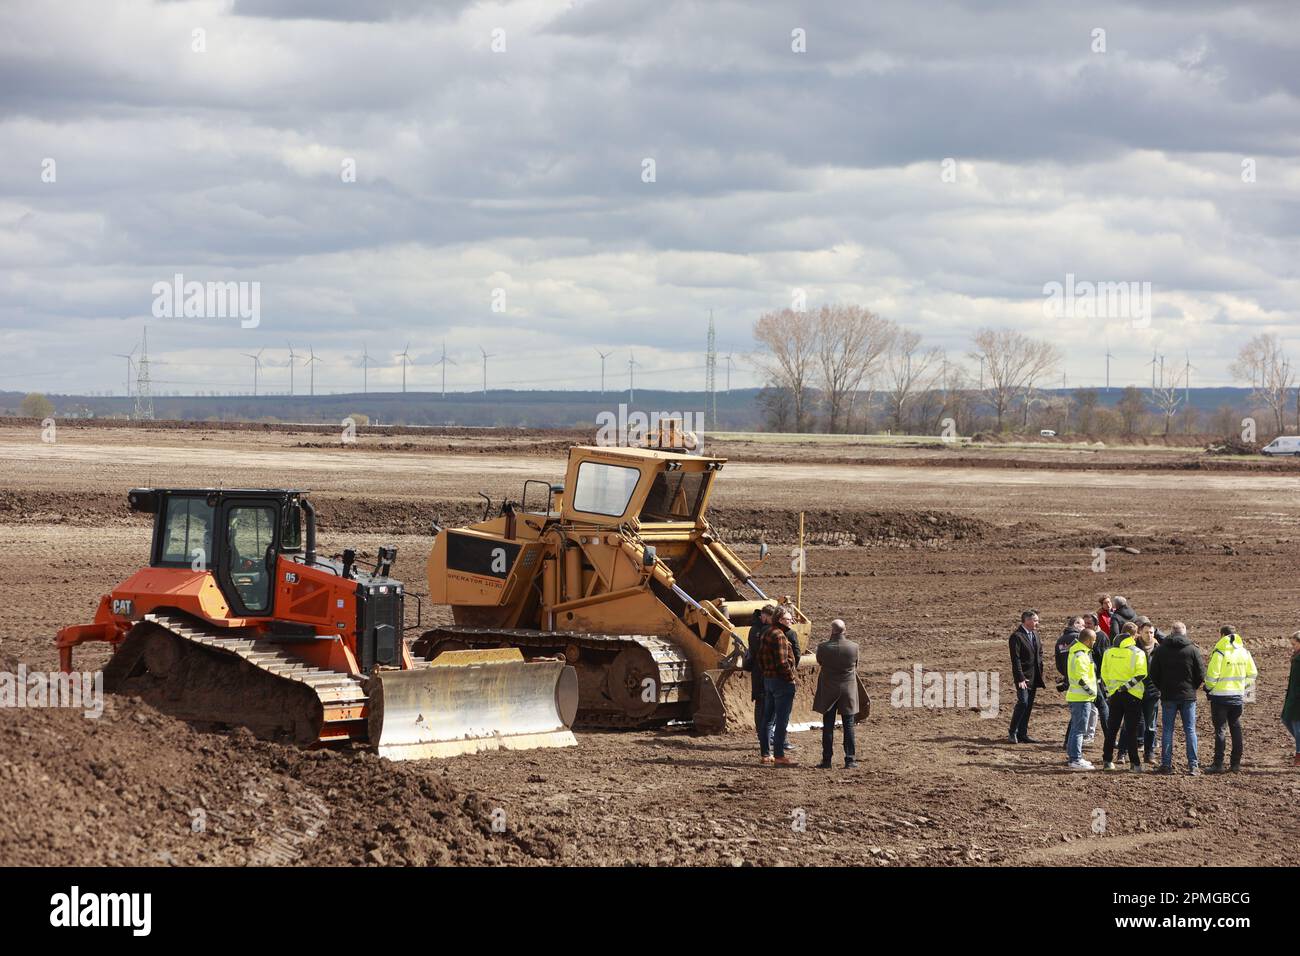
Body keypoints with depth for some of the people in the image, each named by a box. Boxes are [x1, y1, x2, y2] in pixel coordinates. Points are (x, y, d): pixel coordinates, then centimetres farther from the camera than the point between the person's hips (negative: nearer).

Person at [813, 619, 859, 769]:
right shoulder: (853, 647, -11)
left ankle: (826, 759, 9)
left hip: (828, 691, 0)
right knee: (848, 727, 7)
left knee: (828, 727, 7)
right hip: (848, 691, 1)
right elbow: (855, 665, 4)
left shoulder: (823, 647, -14)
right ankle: (850, 760, 6)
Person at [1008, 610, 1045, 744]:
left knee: (1029, 705, 9)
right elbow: (1015, 659, -17)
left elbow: (1039, 652, 24)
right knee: (1023, 703, -14)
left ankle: (1022, 734, 15)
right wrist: (1020, 678, -21)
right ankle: (1012, 733, -4)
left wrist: (1040, 671, 13)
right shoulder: (1016, 636, -13)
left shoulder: (1035, 634, 13)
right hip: (1023, 677, -8)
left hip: (1034, 676, 8)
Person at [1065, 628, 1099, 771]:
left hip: (1074, 696, 10)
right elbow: (1081, 679, -25)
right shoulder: (1081, 656, -19)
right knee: (1079, 729, -6)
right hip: (1082, 698, -10)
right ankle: (1075, 760, -5)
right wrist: (1091, 691, -13)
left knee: (1075, 728, 18)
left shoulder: (1074, 650, 13)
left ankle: (1072, 756, 26)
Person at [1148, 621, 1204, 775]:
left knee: (1167, 730, 6)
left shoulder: (1160, 650, -2)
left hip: (1168, 696, 0)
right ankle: (1193, 765, 1)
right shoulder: (1193, 650, -4)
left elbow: (1153, 675, 1)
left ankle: (1166, 764, 3)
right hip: (1188, 696, 0)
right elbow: (1201, 675, -3)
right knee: (1190, 730, 4)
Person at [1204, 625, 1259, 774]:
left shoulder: (1219, 652, -13)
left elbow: (1212, 675, -15)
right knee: (1236, 728, 12)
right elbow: (1252, 674, 8)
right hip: (1238, 696, 5)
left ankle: (1218, 764, -5)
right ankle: (1236, 763, 13)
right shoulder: (1244, 652, 5)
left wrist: (1209, 688, 3)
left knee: (1220, 729, -3)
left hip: (1220, 696, -5)